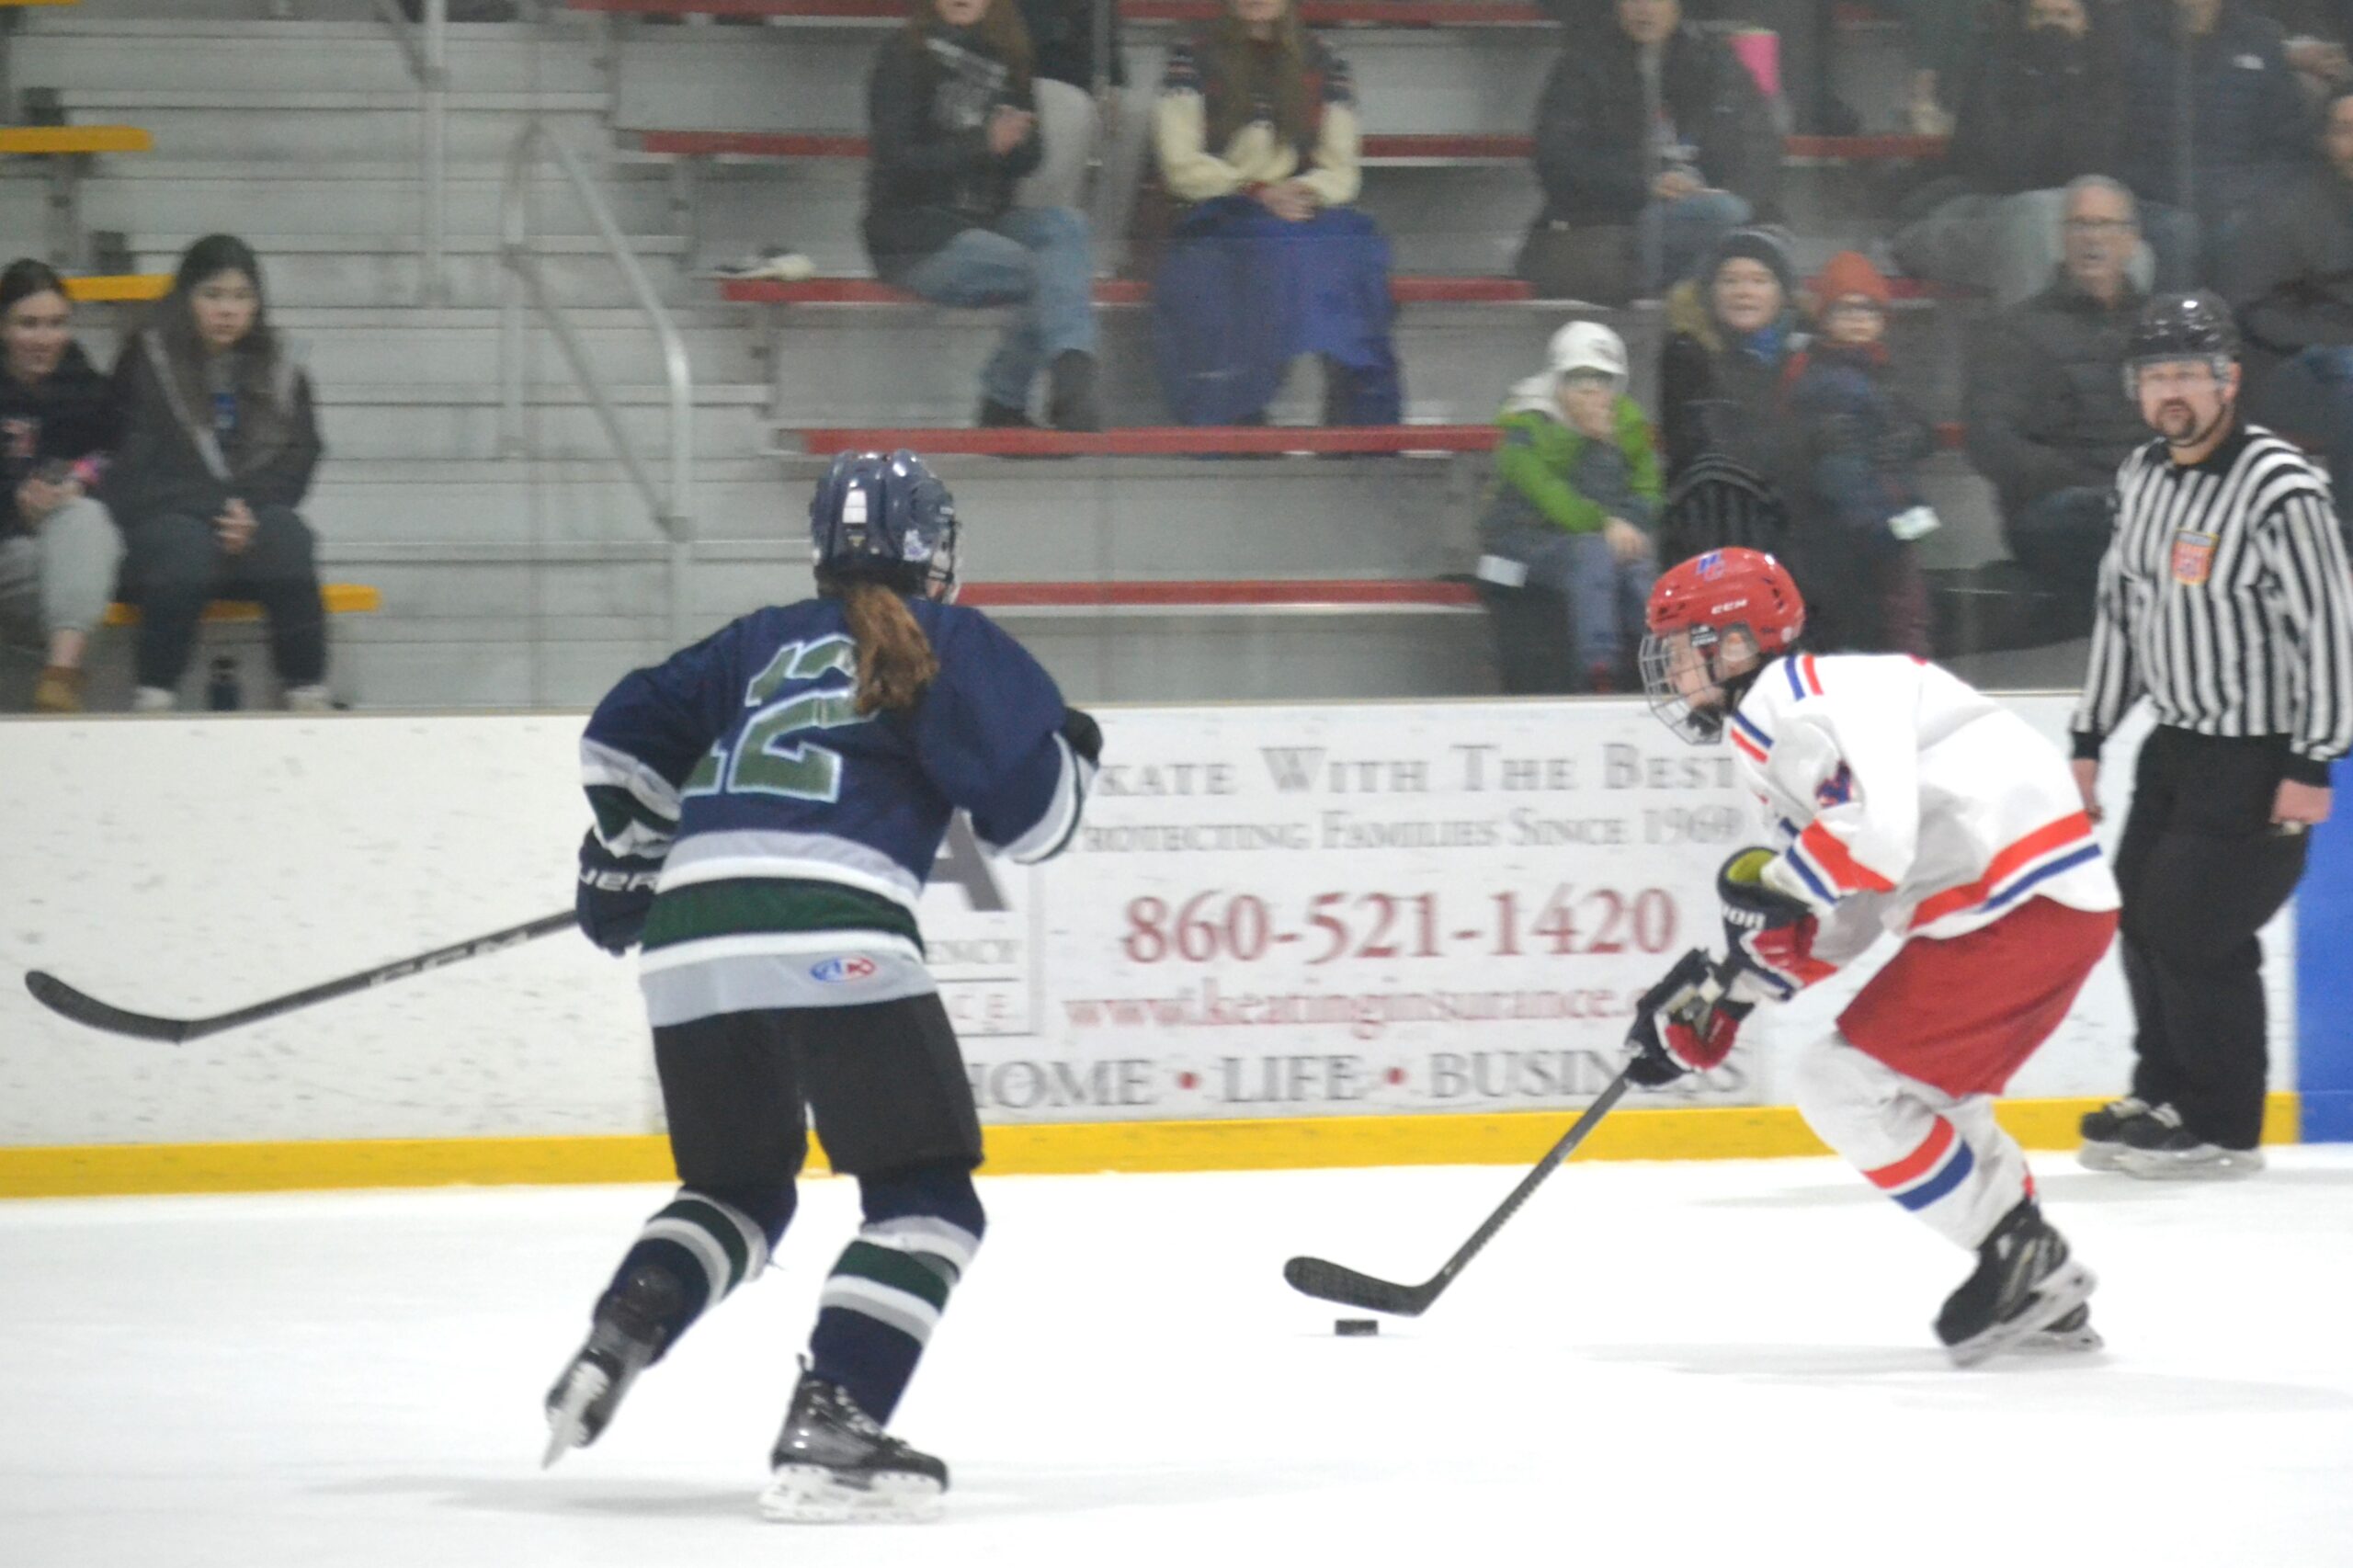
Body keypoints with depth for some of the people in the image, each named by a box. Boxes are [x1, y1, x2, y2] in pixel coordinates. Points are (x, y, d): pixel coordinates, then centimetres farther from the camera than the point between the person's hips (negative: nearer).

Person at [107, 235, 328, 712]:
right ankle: (154, 698, -35)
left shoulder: (278, 369, 14)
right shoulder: (147, 365, 4)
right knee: (184, 543, -36)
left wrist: (250, 515, -13)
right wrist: (219, 511, -14)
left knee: (287, 533, -31)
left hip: (255, 529, 2)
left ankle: (308, 693, -32)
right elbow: (135, 473, -2)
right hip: (167, 518, -2)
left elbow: (298, 461, 7)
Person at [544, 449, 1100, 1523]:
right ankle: (827, 1432, -14)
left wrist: (623, 854, 43)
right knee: (927, 1198, 3)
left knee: (738, 1188, 25)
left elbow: (625, 738, 27)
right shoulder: (948, 644, 10)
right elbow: (1030, 812, 5)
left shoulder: (765, 642, 25)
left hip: (690, 937, 6)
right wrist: (1071, 755, 26)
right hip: (832, 939, -6)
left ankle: (620, 1334, 0)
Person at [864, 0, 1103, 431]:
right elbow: (898, 161, -13)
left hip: (985, 224, 5)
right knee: (1045, 276, -24)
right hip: (913, 239, -5)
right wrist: (985, 143, -24)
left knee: (1063, 225, -24)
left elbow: (1030, 158, 11)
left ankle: (1072, 376, -32)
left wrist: (1014, 141, -14)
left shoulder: (1004, 59, 10)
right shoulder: (903, 56, -4)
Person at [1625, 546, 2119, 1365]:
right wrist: (1718, 997, 19)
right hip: (2059, 901, 11)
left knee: (1845, 1080, -7)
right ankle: (2048, 1294, 28)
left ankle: (2021, 1256, -2)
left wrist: (1771, 880, -10)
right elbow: (1837, 922, 24)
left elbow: (1876, 832, -27)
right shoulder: (1776, 724, 23)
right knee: (1916, 1090, 25)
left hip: (2022, 907, -11)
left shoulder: (1796, 702, -11)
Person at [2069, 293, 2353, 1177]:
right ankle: (2164, 1097, 27)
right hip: (2175, 741, 8)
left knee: (2198, 931, -9)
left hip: (2258, 759, -8)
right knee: (2144, 919, 12)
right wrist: (2089, 740, 15)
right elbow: (2121, 613, 16)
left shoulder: (2279, 490, -19)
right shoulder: (2142, 480, 7)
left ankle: (2221, 1129, 2)